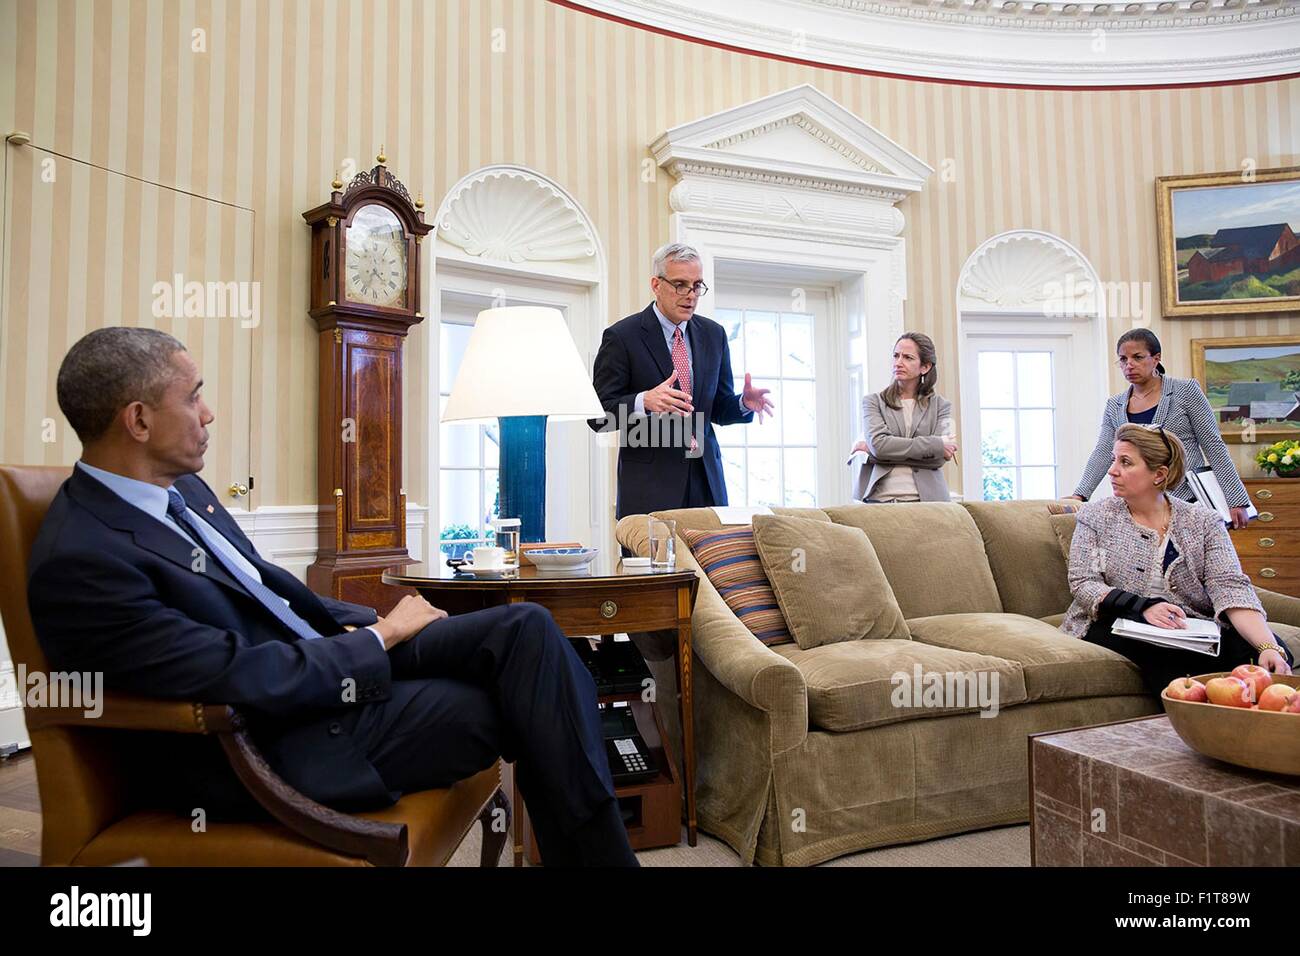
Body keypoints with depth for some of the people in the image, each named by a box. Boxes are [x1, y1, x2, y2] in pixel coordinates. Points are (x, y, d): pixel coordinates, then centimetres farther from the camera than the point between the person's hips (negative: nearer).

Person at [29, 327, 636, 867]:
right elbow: (247, 681, -23)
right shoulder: (79, 562, -20)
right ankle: (598, 854, 7)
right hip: (284, 743, -8)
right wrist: (381, 636, -12)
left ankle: (594, 848, -3)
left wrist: (360, 623, 3)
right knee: (514, 704, -14)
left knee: (526, 628, -10)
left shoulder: (179, 488, 7)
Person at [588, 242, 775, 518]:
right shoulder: (621, 336, -5)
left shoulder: (713, 334, 11)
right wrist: (644, 402, -26)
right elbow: (598, 415, -8)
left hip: (706, 480, 4)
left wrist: (744, 403, -7)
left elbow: (719, 409, 15)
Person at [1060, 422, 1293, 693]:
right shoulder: (1095, 517, 7)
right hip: (1115, 627, -1)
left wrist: (1269, 647, -24)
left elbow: (1230, 588, -7)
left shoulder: (1204, 522, 7)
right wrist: (1143, 607, -21)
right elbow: (1083, 584, -4)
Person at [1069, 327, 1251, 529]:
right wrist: (1080, 495, -14)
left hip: (1189, 502, -3)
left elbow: (1214, 447, -2)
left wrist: (1235, 500, -6)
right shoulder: (1114, 406, 9)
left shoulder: (1186, 391, -1)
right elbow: (1101, 455, 0)